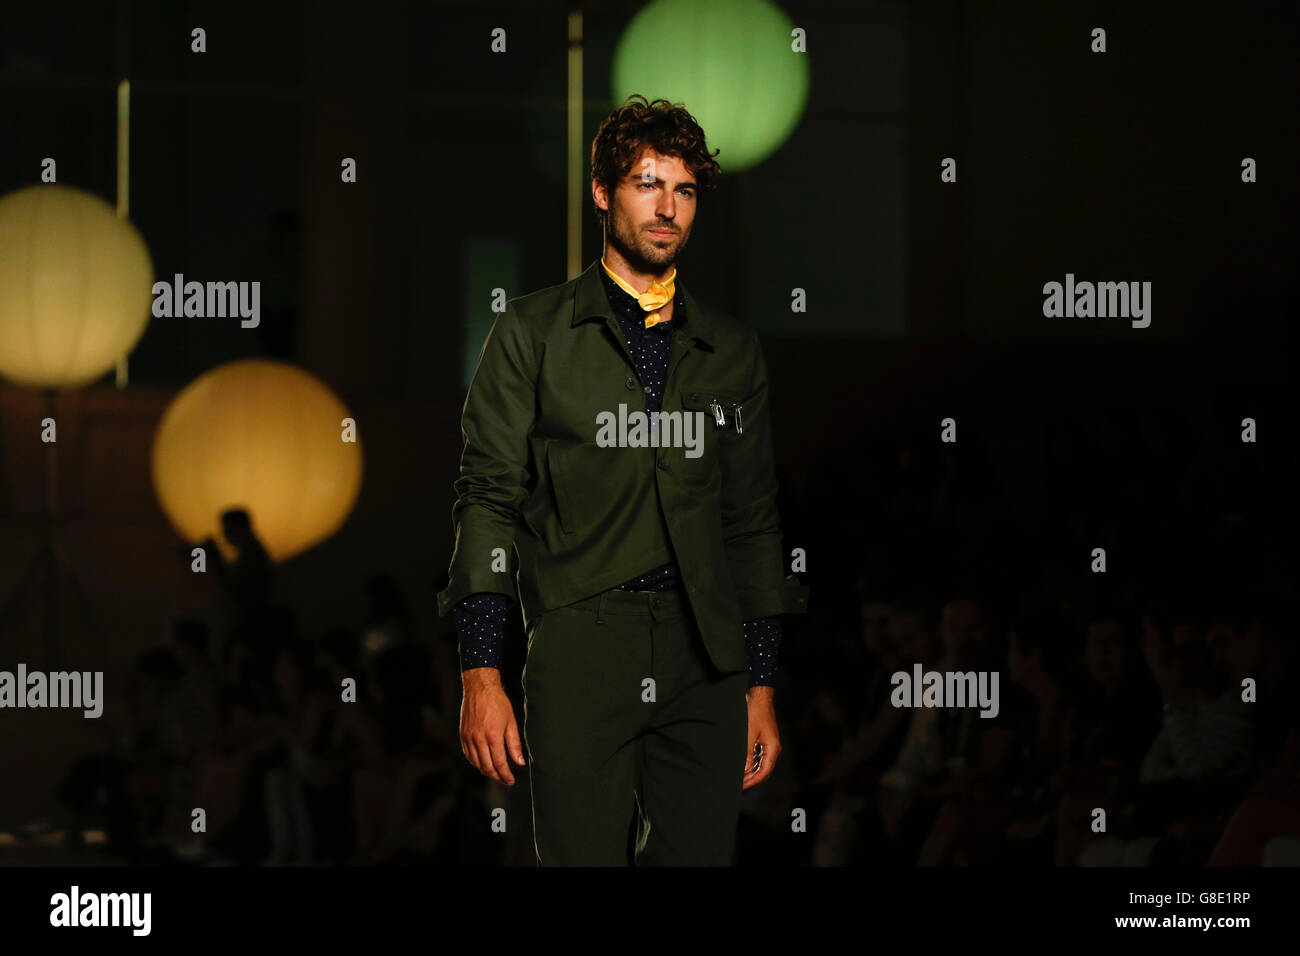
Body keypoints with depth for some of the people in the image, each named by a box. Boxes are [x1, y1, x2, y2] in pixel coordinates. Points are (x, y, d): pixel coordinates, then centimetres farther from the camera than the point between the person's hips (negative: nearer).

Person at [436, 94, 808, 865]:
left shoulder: (733, 350, 16)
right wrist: (481, 672, -7)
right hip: (579, 650, -3)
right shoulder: (533, 331, 7)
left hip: (704, 659, 3)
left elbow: (753, 521, 18)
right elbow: (489, 498, 2)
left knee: (700, 855, -1)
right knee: (581, 857, -8)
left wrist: (762, 687, 12)